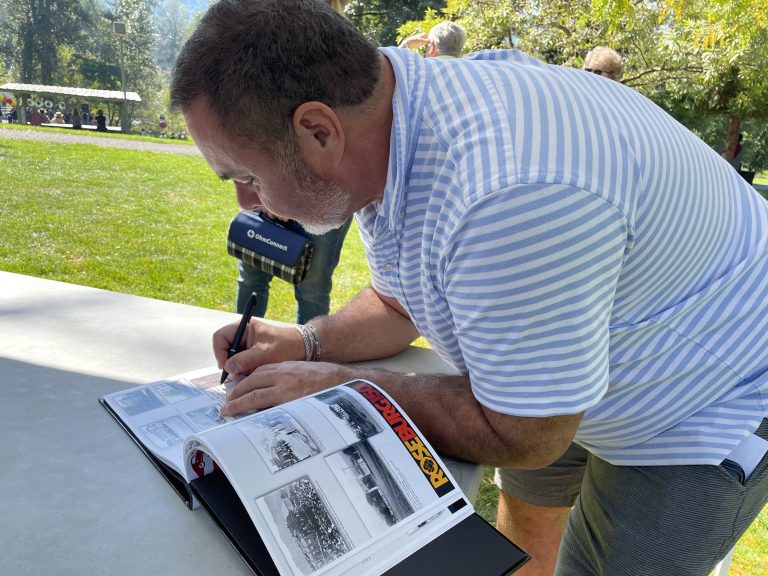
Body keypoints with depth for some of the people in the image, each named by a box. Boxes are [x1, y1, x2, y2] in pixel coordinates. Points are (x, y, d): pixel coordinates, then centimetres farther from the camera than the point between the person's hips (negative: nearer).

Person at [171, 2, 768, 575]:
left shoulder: (511, 193, -43)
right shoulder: (390, 137, -11)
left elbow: (520, 438, -30)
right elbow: (398, 306, 4)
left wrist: (341, 386, -24)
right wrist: (305, 343, -12)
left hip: (713, 400, -7)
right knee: (527, 500, 24)